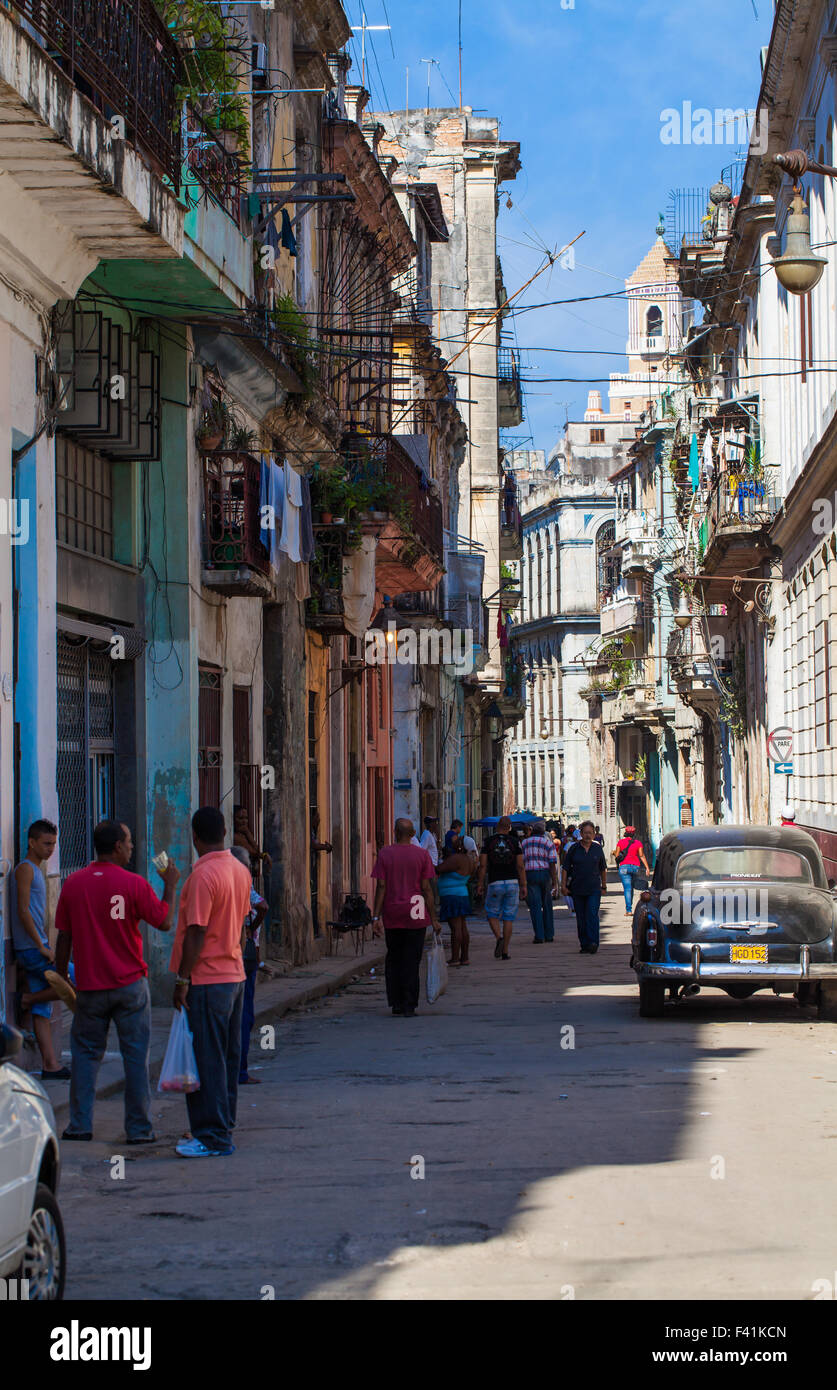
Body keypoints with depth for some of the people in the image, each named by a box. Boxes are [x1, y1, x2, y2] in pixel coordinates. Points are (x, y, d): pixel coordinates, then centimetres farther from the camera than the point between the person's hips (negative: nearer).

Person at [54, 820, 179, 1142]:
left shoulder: (73, 884, -1)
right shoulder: (134, 884, -10)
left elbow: (64, 937, 4)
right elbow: (164, 922, -3)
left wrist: (62, 976, 15)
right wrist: (170, 886, 10)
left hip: (89, 986, 2)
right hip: (130, 984, -2)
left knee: (85, 1054, 12)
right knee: (136, 1056, 4)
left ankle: (80, 1125, 11)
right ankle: (139, 1128, 6)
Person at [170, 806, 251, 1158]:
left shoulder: (203, 875, -17)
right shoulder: (240, 871, 9)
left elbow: (197, 932, -19)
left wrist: (182, 979, -15)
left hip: (207, 980, -9)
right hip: (235, 974, 9)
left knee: (207, 1060, -4)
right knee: (227, 1058, 14)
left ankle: (213, 1138, -3)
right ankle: (223, 1129, 20)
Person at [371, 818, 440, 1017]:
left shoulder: (384, 854, -1)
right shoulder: (422, 855, -2)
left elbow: (381, 887, -5)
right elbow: (426, 888, -4)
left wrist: (376, 917, -3)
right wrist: (434, 919, 1)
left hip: (392, 916, 1)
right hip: (415, 916, -1)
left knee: (393, 959, 14)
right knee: (411, 961, 2)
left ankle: (396, 1004, 13)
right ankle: (408, 1007, 0)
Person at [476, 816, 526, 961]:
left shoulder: (488, 841, -2)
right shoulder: (515, 841, -1)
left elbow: (483, 866, -3)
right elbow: (520, 866, -2)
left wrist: (480, 885, 3)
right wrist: (523, 886, 5)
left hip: (495, 883, -1)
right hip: (513, 882, 1)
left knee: (492, 914, 13)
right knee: (509, 917, 7)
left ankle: (499, 937, -15)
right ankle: (505, 951, 5)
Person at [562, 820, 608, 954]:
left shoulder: (598, 849, 6)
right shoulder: (574, 849, 2)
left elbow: (603, 869, 15)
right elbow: (565, 868, 4)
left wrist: (604, 885, 17)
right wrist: (563, 885, -3)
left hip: (594, 889, -1)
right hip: (577, 889, 1)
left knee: (592, 915, -15)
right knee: (581, 918, 4)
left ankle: (593, 943, -18)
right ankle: (584, 945, 11)